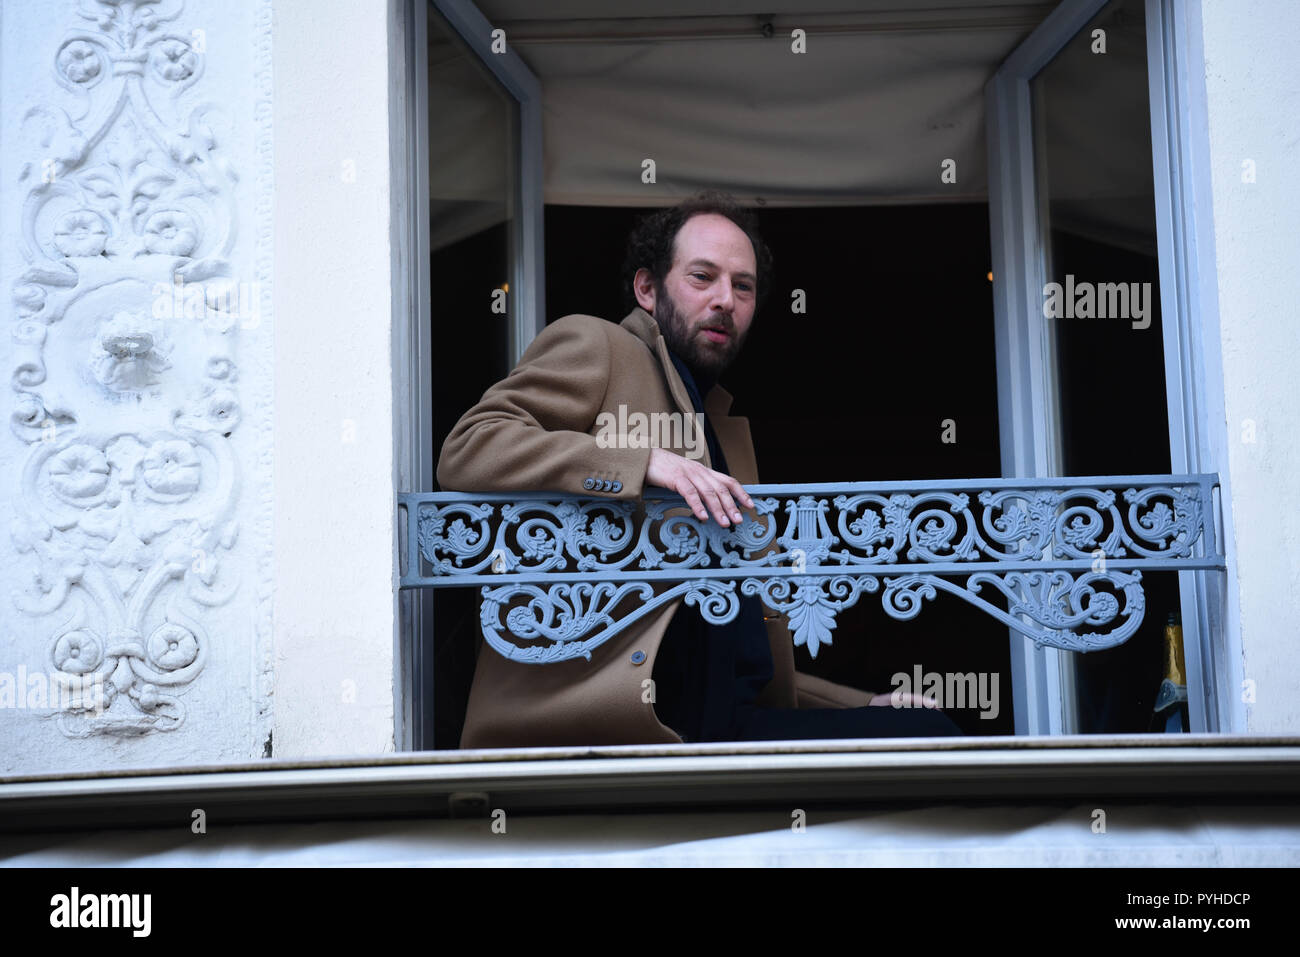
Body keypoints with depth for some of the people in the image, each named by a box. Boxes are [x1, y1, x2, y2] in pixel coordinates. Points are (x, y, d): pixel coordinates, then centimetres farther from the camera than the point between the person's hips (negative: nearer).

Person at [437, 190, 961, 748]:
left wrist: (862, 703, 17)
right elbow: (465, 451, -9)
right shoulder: (592, 346, 9)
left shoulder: (728, 424, 30)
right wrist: (646, 462, -17)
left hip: (731, 721, 8)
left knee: (929, 730, -16)